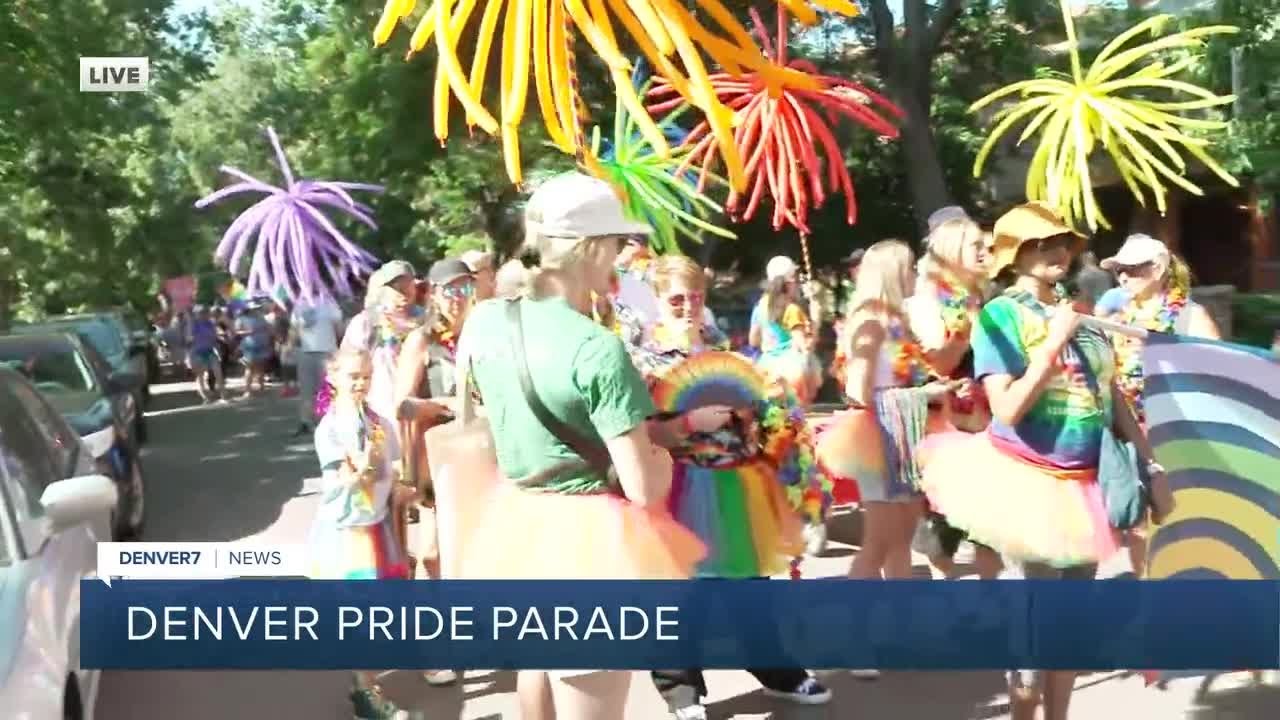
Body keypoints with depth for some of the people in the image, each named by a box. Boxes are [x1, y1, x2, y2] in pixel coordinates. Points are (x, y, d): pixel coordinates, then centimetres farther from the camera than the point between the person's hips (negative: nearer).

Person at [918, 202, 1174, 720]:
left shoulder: (1080, 313, 6)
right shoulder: (1000, 316, -11)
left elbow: (1114, 399, 10)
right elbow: (1007, 410, -21)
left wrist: (1151, 467, 8)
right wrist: (1053, 344, -21)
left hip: (1086, 483, 6)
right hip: (1030, 484, -6)